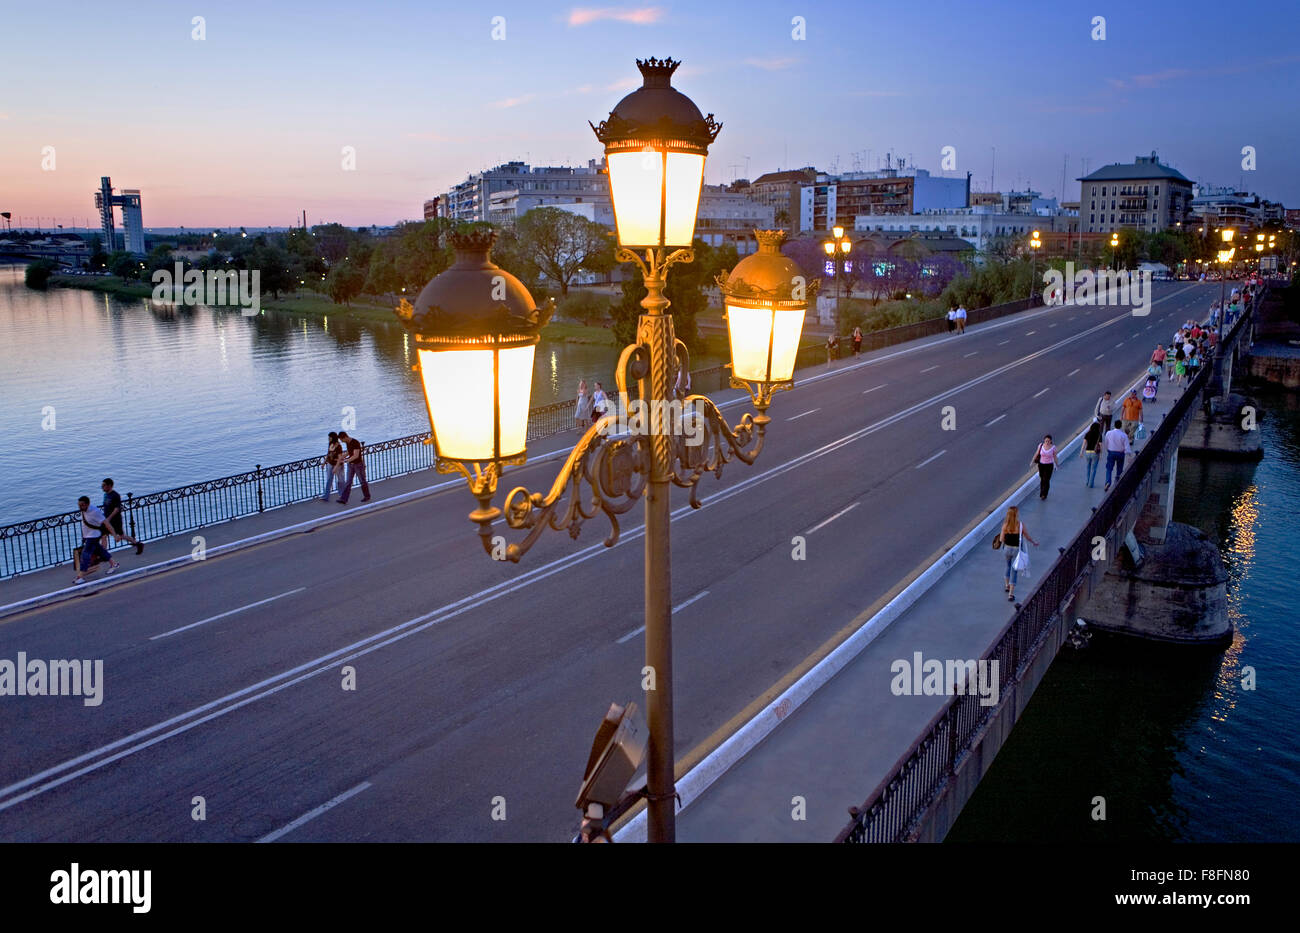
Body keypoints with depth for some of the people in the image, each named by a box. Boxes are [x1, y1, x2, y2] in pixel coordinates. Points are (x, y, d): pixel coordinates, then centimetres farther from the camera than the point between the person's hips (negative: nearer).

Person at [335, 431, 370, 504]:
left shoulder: (355, 443, -25)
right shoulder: (347, 442, 2)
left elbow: (356, 456, -31)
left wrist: (346, 461, -34)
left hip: (359, 464, -7)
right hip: (351, 464, 7)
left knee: (362, 481, 8)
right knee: (348, 482, 1)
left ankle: (367, 496, 28)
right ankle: (343, 499, -4)